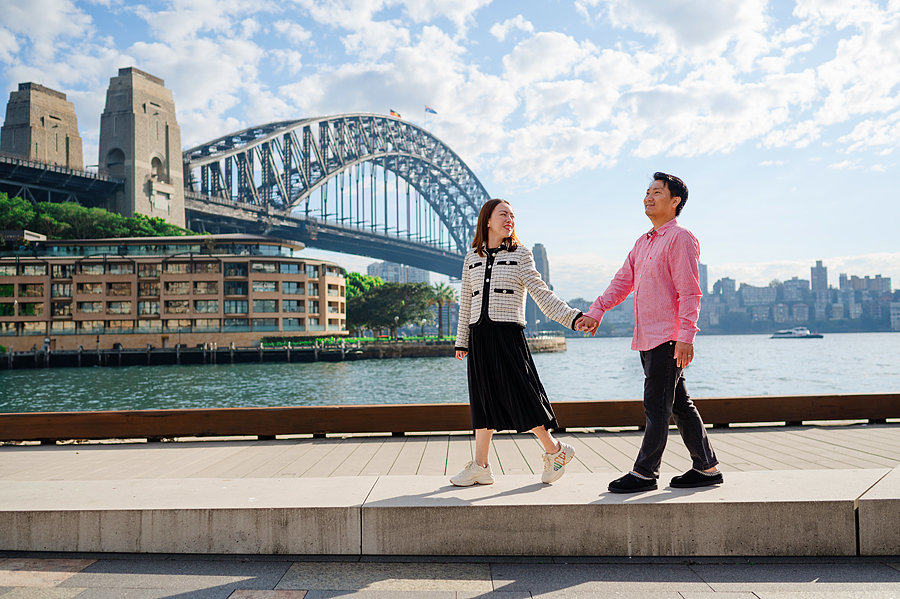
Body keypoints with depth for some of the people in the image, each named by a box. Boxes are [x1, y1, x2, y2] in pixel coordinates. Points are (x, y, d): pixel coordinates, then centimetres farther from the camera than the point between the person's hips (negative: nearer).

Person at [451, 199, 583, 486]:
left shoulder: (520, 254, 2)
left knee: (520, 395, -6)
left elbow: (542, 293, -3)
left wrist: (572, 317, -15)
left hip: (508, 333, -4)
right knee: (483, 398, 7)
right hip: (479, 336, 4)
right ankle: (480, 466, 14)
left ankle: (554, 451, 13)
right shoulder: (472, 257, 13)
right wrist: (462, 341, 16)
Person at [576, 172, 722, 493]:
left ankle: (644, 473, 4)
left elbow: (689, 292, -14)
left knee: (656, 407, -4)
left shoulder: (680, 238, -8)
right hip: (648, 339, 9)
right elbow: (623, 280, 19)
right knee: (680, 405, 14)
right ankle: (707, 467, 23)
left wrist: (685, 336, -21)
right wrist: (596, 312, 8)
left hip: (668, 339, -9)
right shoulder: (643, 242, 19)